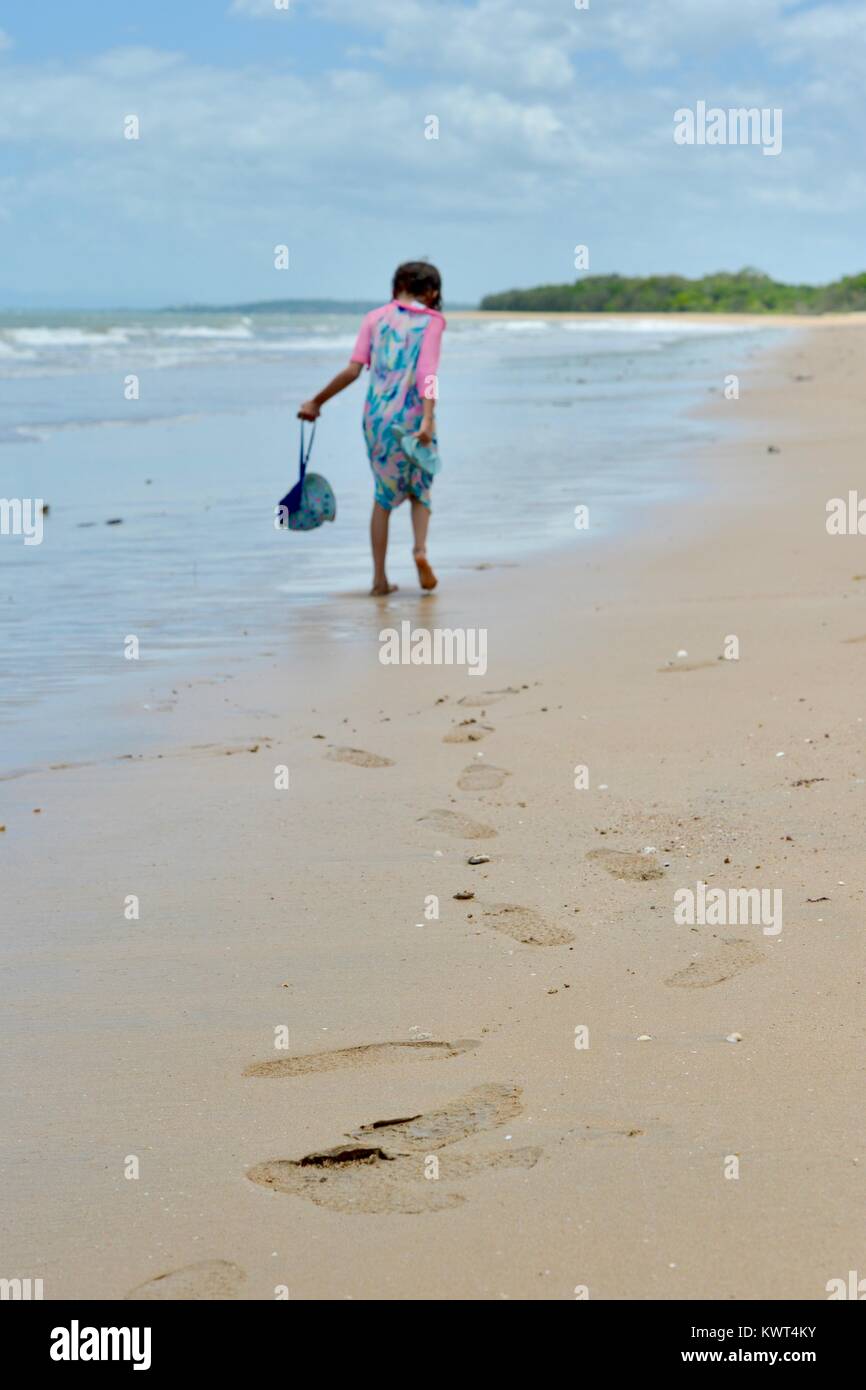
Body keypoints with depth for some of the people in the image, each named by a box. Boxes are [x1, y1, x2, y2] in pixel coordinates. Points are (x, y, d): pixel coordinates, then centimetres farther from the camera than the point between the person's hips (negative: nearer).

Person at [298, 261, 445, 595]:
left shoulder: (375, 318, 8)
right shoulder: (431, 321, 2)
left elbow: (353, 370, 0)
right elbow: (428, 373, -12)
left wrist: (316, 402, 9)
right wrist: (428, 419, -20)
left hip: (376, 414, 2)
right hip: (412, 417, -2)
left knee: (384, 495, 14)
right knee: (420, 487, 18)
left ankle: (380, 578, 11)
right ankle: (420, 548, -8)